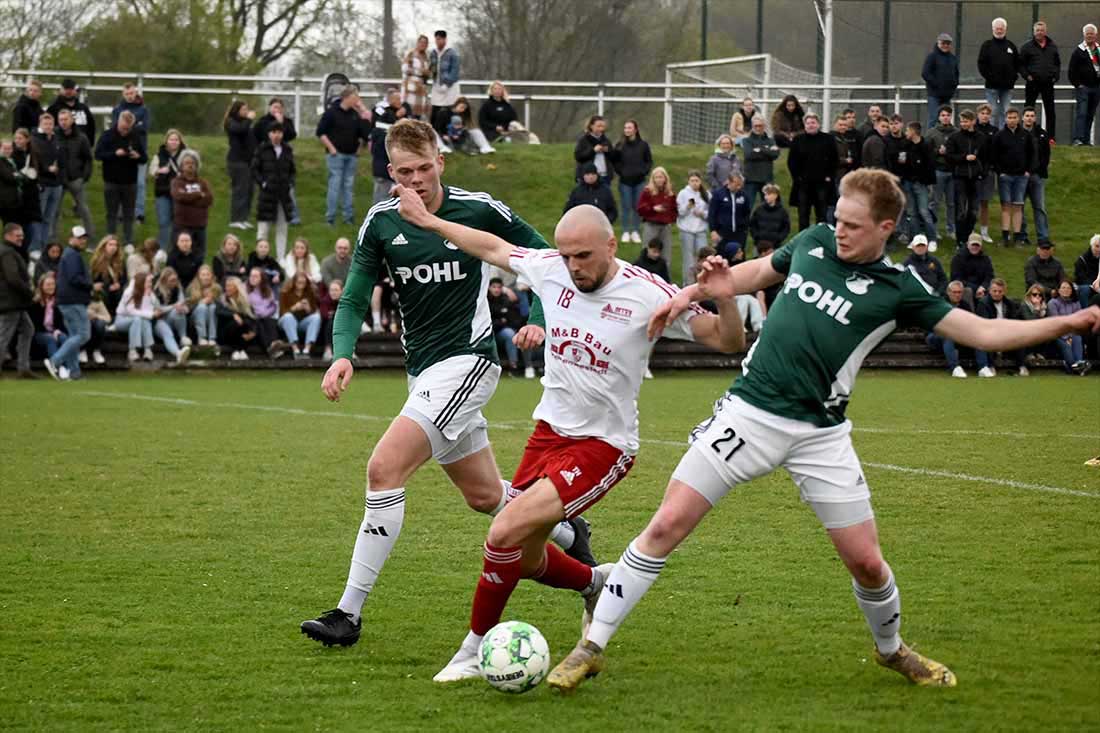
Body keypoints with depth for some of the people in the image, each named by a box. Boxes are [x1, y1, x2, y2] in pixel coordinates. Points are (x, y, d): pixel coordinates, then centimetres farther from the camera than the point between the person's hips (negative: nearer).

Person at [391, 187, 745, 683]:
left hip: (603, 445, -6)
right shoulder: (550, 269, -4)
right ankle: (595, 583, 44)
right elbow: (493, 247, 14)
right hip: (550, 431, 6)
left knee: (505, 534, -20)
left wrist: (723, 301, -35)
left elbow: (728, 342, -15)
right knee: (525, 559, 12)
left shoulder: (648, 294, -17)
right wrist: (428, 221, 19)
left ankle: (476, 650, -2)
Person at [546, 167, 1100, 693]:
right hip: (749, 412, 1)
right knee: (666, 526, -8)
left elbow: (984, 333, -7)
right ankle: (591, 647, 1)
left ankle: (891, 650, 34)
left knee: (866, 562, 2)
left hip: (819, 434, -1)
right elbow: (757, 272, 24)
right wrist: (690, 294, 15)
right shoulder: (813, 242, 5)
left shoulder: (898, 288, -4)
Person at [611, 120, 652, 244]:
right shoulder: (620, 145, -1)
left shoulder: (643, 145, 0)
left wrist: (644, 172, -5)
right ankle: (626, 232, 10)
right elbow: (614, 161, 5)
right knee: (626, 207, 2)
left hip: (639, 181, 0)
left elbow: (649, 161, 7)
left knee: (638, 207, 4)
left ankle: (636, 232, 13)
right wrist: (620, 171, -6)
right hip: (625, 181, 0)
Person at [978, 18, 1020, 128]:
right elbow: (981, 64, -2)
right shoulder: (987, 46, 4)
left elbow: (1018, 64, 13)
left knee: (1006, 112, 2)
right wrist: (989, 77, -11)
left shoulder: (1011, 46, 12)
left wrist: (1013, 77, 0)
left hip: (1007, 86, 3)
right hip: (992, 86, -3)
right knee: (993, 112, -3)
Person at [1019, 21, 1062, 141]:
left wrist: (1056, 76, 3)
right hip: (1032, 83, -3)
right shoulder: (1027, 47, -1)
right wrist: (1027, 76, -12)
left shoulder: (1053, 46, 9)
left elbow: (1058, 63, 16)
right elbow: (1020, 64, 0)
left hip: (1048, 83, 3)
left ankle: (1051, 137, 9)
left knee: (1050, 111, 4)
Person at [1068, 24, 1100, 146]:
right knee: (1081, 113, -13)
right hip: (1083, 87, -5)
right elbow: (1072, 71, -3)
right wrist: (1077, 84, -11)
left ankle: (1087, 140, 10)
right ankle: (1078, 139, -18)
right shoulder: (1079, 51, -1)